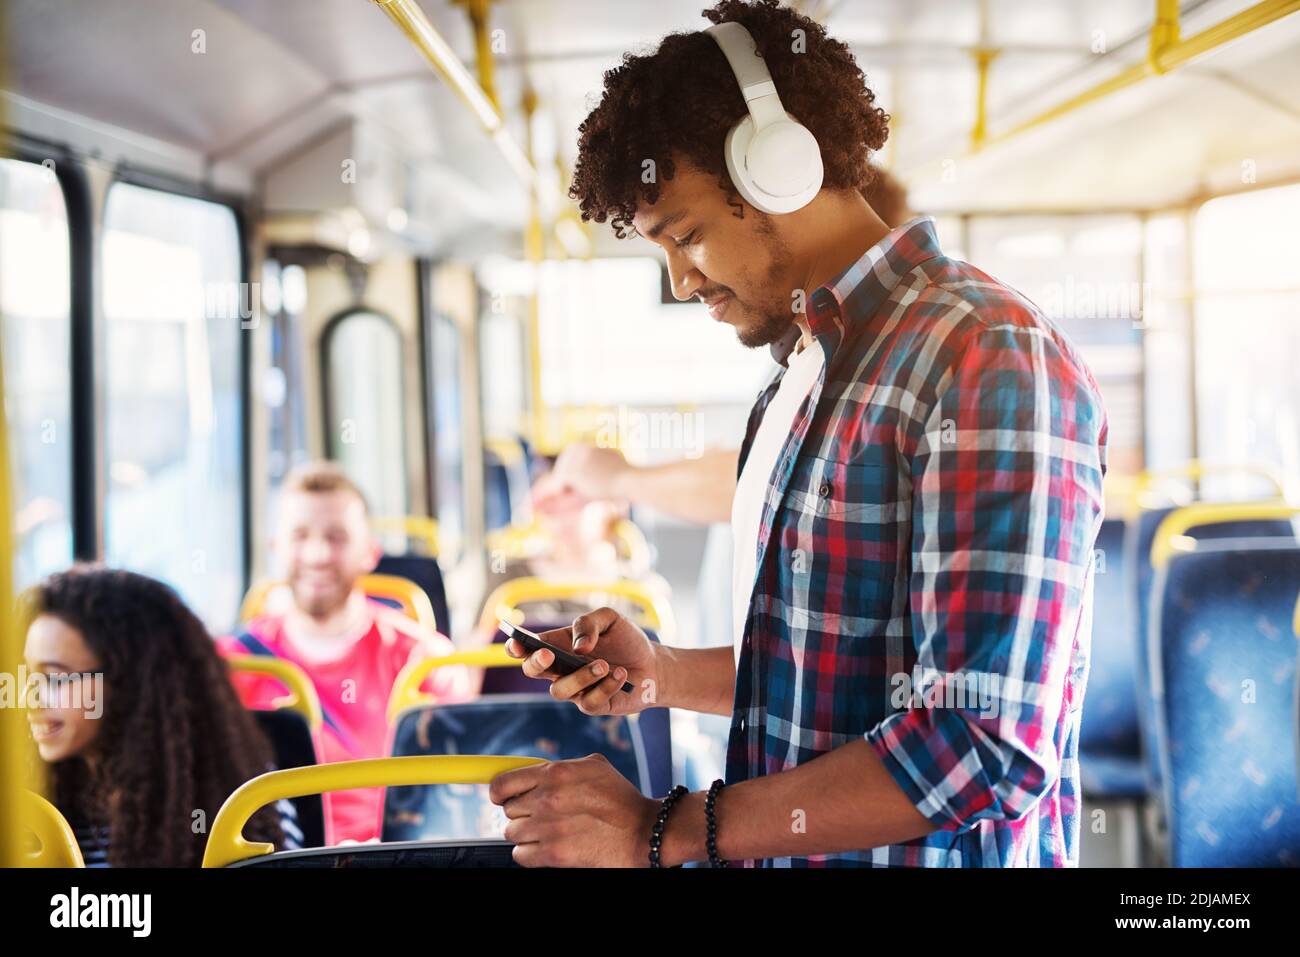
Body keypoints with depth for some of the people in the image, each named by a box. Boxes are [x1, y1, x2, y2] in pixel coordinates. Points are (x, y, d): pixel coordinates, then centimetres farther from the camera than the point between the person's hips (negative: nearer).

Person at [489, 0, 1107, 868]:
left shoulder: (988, 363, -20)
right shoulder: (806, 378, 10)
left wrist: (666, 830, -22)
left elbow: (984, 748, -26)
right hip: (786, 851, 8)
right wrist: (659, 676, 2)